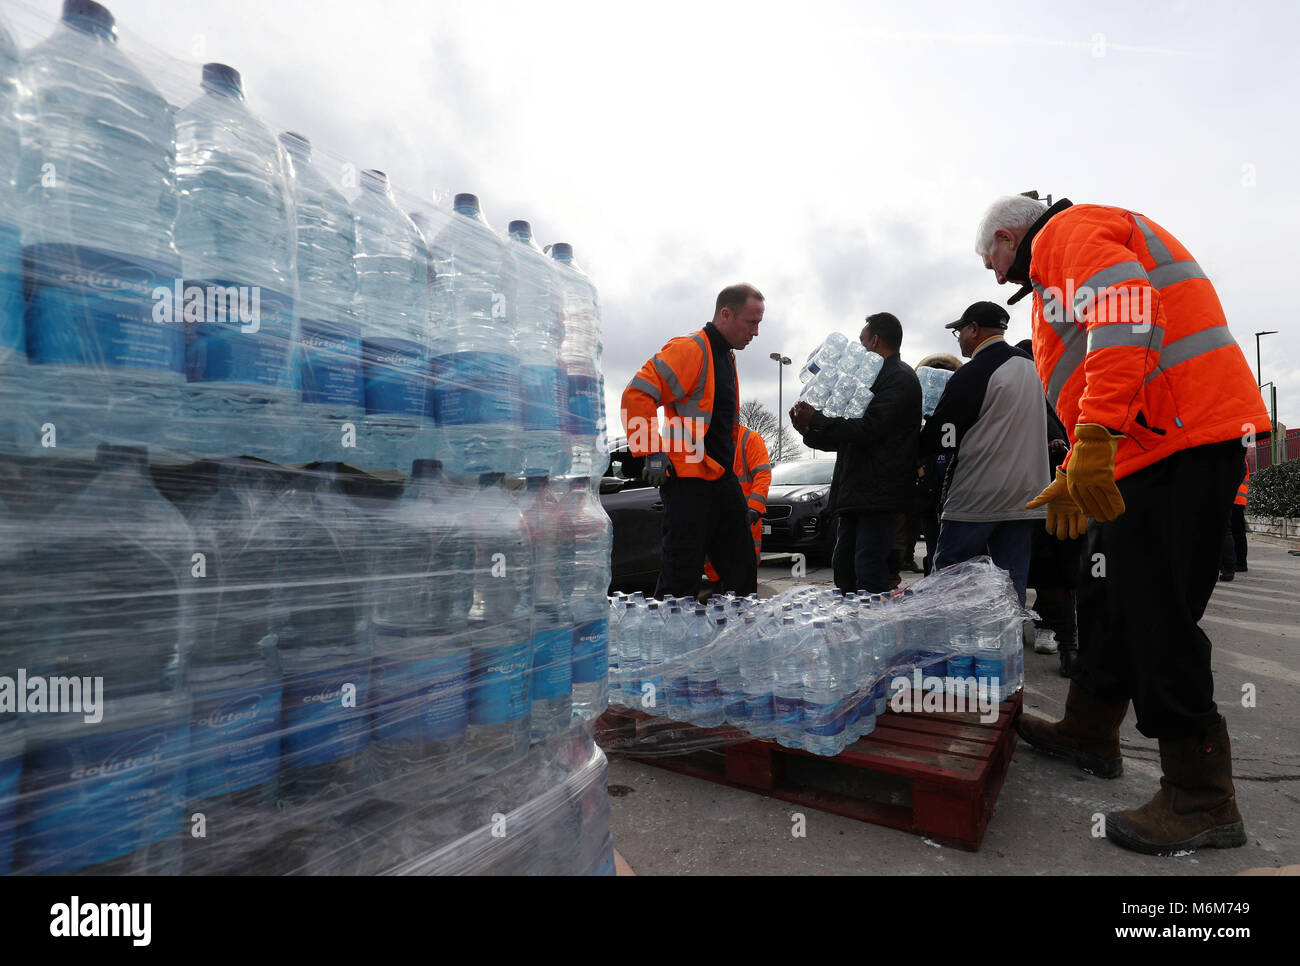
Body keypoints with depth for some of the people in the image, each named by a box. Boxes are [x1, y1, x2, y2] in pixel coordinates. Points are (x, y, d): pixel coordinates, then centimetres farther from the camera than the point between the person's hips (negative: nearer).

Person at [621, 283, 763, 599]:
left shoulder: (727, 356, 18)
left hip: (723, 478, 9)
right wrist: (652, 453, -22)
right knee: (681, 579, -4)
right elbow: (637, 395, -21)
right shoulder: (689, 349, -12)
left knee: (742, 573, 15)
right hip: (689, 481, -9)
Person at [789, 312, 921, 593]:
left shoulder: (899, 378, -6)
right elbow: (847, 438, 24)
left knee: (869, 572, -11)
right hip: (856, 493, 10)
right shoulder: (876, 377, 25)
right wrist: (810, 431, 10)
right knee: (844, 567, 12)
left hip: (877, 494, -10)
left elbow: (868, 429, -20)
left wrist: (816, 420, -15)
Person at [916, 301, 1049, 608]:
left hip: (977, 498, -7)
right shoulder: (1031, 364, 14)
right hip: (1025, 494, 7)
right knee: (1012, 584, 9)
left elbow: (941, 436, -10)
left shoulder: (973, 373, -11)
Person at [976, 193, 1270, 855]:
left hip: (1181, 437, -11)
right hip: (1143, 450, 11)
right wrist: (1073, 477, 31)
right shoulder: (1061, 279, 30)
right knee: (1108, 597, 15)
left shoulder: (1067, 232, -1)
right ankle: (1089, 733, 29)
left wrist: (1095, 436, -29)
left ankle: (1201, 802, 2)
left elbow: (1126, 312, -21)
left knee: (1153, 614, -9)